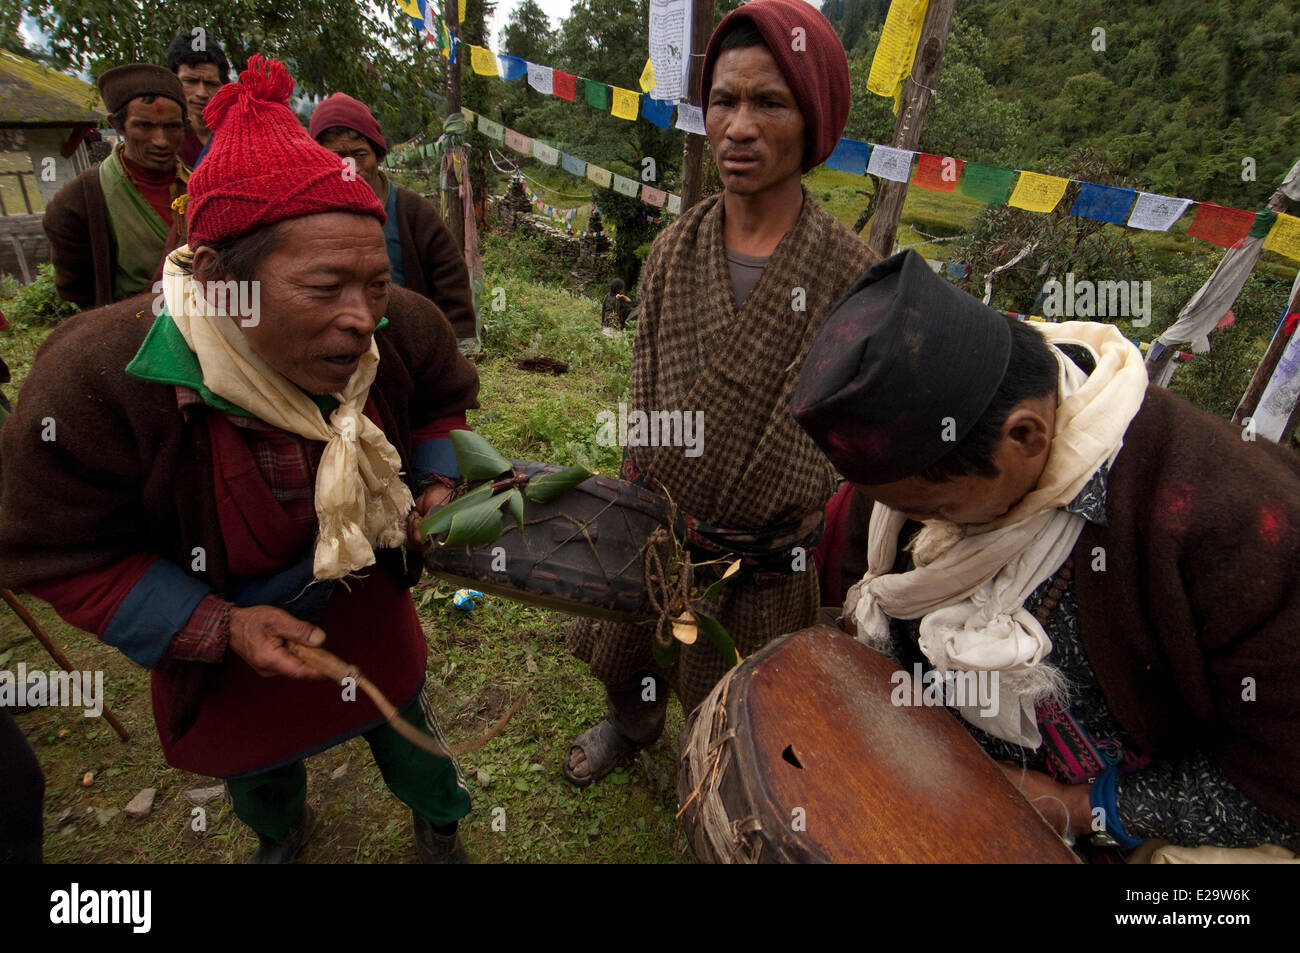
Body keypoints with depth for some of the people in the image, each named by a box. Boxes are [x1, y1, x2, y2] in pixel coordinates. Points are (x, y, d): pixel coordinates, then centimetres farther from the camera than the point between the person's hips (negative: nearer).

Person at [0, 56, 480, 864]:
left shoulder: (400, 329, -26)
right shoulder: (96, 383, -34)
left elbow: (444, 396, -1)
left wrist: (435, 483, -17)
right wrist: (217, 628, -28)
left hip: (365, 605, 1)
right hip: (221, 641, 0)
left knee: (405, 730, 24)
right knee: (257, 766, 29)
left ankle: (441, 820, 60)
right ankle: (282, 831, 68)